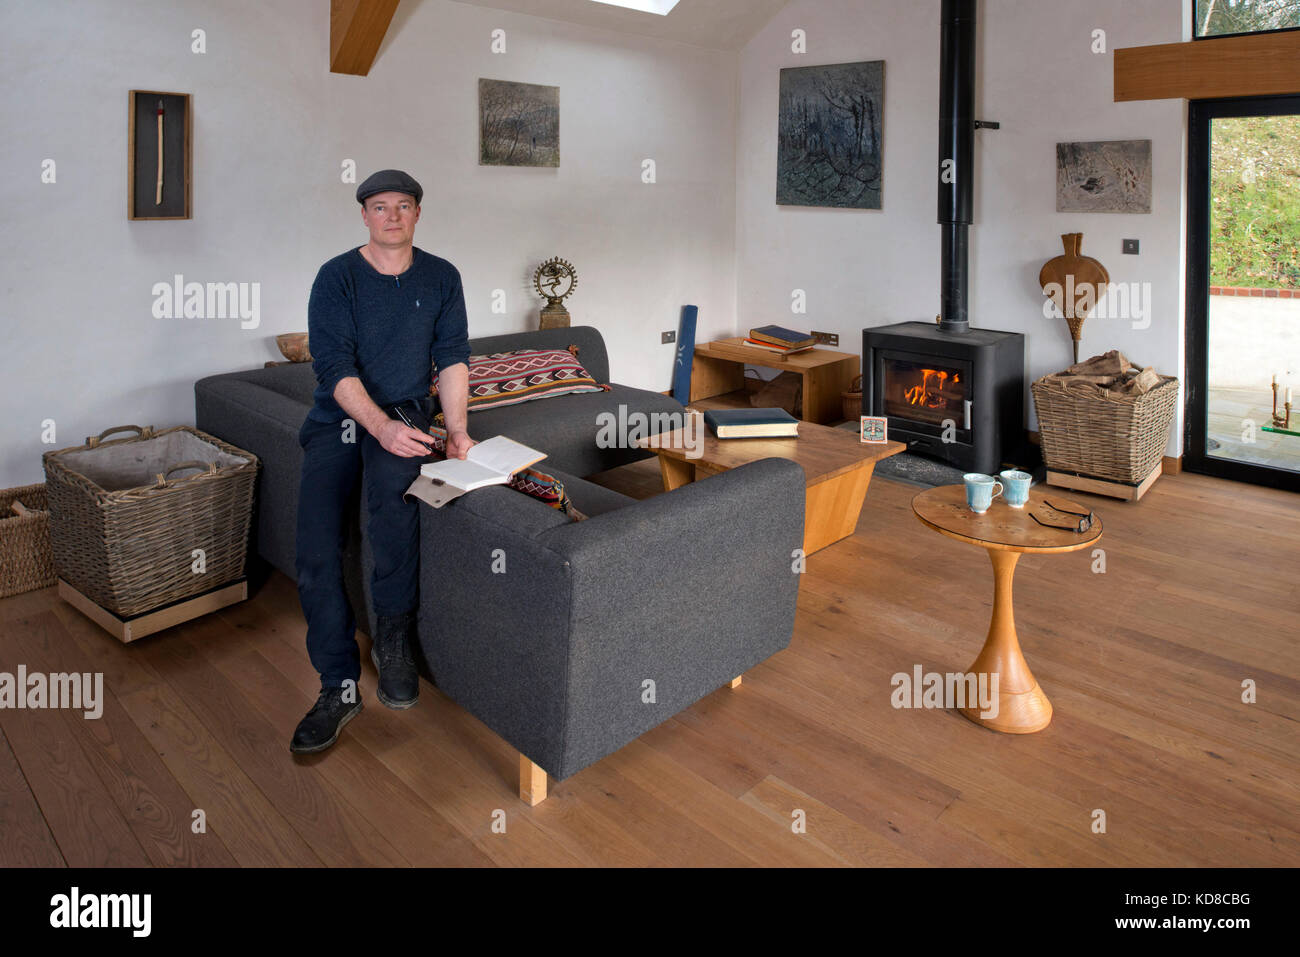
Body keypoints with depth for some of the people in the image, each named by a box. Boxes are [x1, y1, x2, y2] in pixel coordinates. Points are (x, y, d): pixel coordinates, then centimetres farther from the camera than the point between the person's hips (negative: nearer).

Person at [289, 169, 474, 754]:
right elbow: (333, 365, -11)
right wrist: (380, 426, -27)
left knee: (391, 486, -35)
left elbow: (452, 356, 2)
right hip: (340, 417, 0)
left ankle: (394, 635, -19)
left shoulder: (441, 277, 7)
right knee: (316, 541, -20)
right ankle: (339, 684, -9)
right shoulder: (337, 277, -1)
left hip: (405, 413, 0)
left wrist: (455, 426, -14)